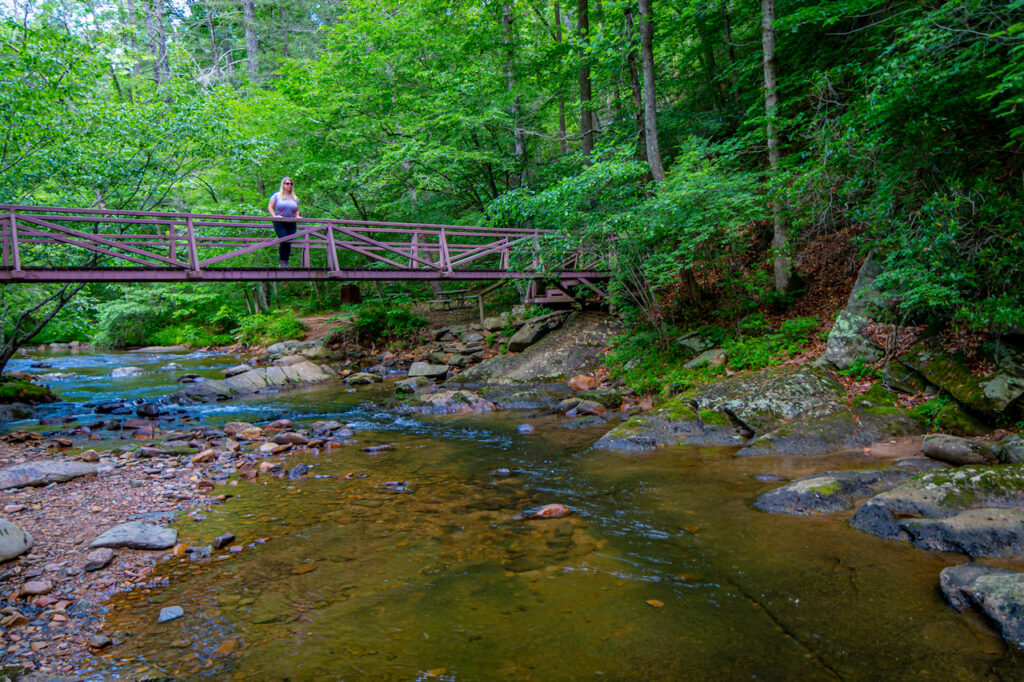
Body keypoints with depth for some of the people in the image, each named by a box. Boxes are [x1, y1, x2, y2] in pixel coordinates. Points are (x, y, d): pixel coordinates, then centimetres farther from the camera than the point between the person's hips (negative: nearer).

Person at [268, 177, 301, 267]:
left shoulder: (295, 198, 15)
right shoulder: (277, 195, 5)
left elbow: (297, 210, 21)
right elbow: (270, 207, 3)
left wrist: (297, 216, 0)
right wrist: (274, 216, -13)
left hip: (291, 223, 3)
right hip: (279, 223, -3)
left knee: (289, 243, -1)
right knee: (284, 240, -17)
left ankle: (286, 262, 8)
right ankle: (281, 261, -7)